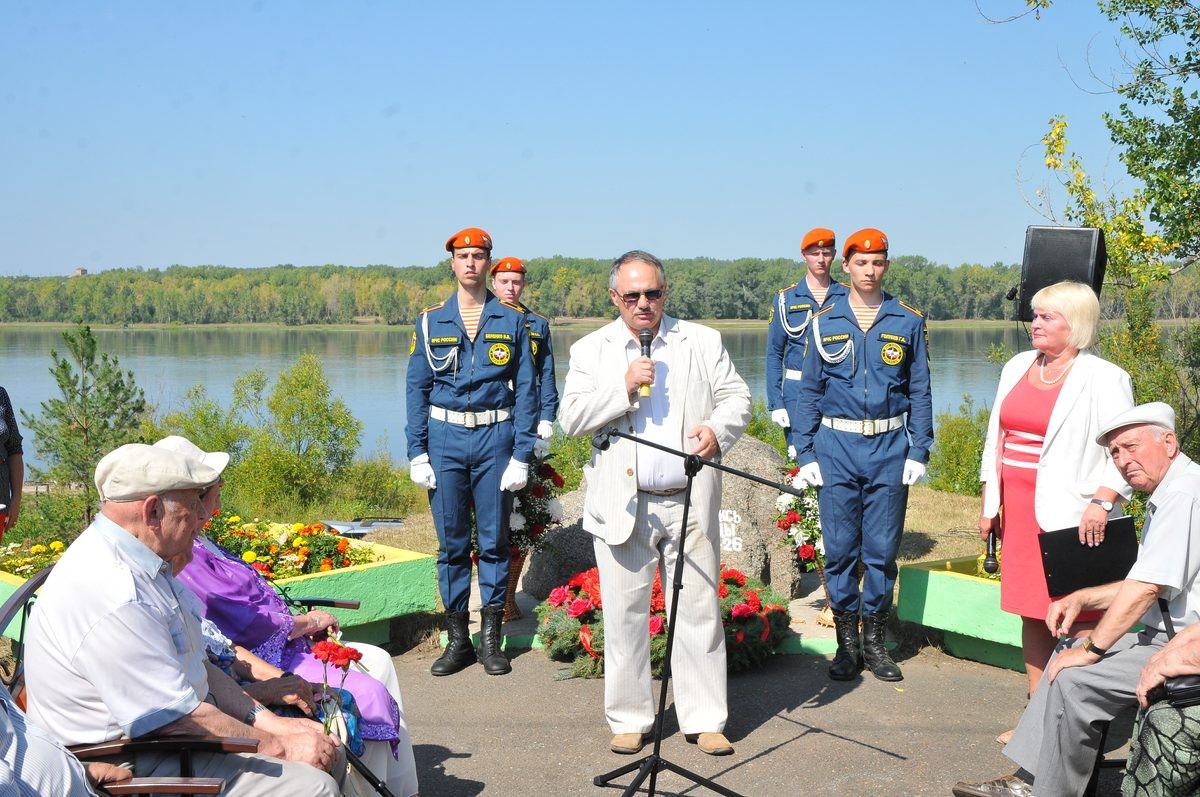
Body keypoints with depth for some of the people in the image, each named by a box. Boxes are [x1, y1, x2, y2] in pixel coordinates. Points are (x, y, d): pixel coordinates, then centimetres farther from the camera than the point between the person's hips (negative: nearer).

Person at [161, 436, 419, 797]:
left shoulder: (196, 544, 10)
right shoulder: (182, 557, -23)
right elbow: (247, 625, -21)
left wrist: (301, 623, 1)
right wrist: (306, 623, -4)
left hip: (276, 647, 12)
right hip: (255, 665, -12)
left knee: (376, 660, 9)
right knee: (368, 694, -16)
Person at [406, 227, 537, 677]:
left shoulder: (512, 321, 4)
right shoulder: (431, 321, 7)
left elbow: (526, 390, 2)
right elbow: (417, 388, 7)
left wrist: (521, 454, -6)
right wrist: (417, 452, -1)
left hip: (495, 437, -1)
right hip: (445, 437, 1)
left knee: (494, 541, 5)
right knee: (451, 542, 6)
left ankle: (491, 639, 16)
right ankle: (457, 640, 16)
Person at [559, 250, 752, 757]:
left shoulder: (703, 341, 10)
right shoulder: (591, 350, 7)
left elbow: (737, 397, 8)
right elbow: (571, 420, -2)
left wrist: (718, 429, -13)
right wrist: (624, 388, -13)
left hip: (691, 504, 0)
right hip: (623, 505, 0)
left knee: (700, 611, 4)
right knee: (625, 616, 5)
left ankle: (704, 720, 16)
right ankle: (629, 720, 19)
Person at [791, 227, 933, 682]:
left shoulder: (907, 322, 6)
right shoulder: (825, 322, 5)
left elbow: (919, 391, 7)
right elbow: (809, 391, 7)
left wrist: (919, 452, -1)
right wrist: (804, 453, 0)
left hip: (890, 447, 0)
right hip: (837, 445, 0)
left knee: (882, 549, 5)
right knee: (840, 548, 3)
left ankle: (875, 640, 19)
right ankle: (846, 641, 16)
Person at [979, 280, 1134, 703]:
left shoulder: (1102, 378, -5)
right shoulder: (1017, 367, 13)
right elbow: (996, 437, 17)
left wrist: (1101, 502, -21)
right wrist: (989, 502, 15)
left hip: (1071, 516, -6)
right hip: (1019, 510, 6)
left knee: (1075, 618, -6)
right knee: (1032, 614, 10)